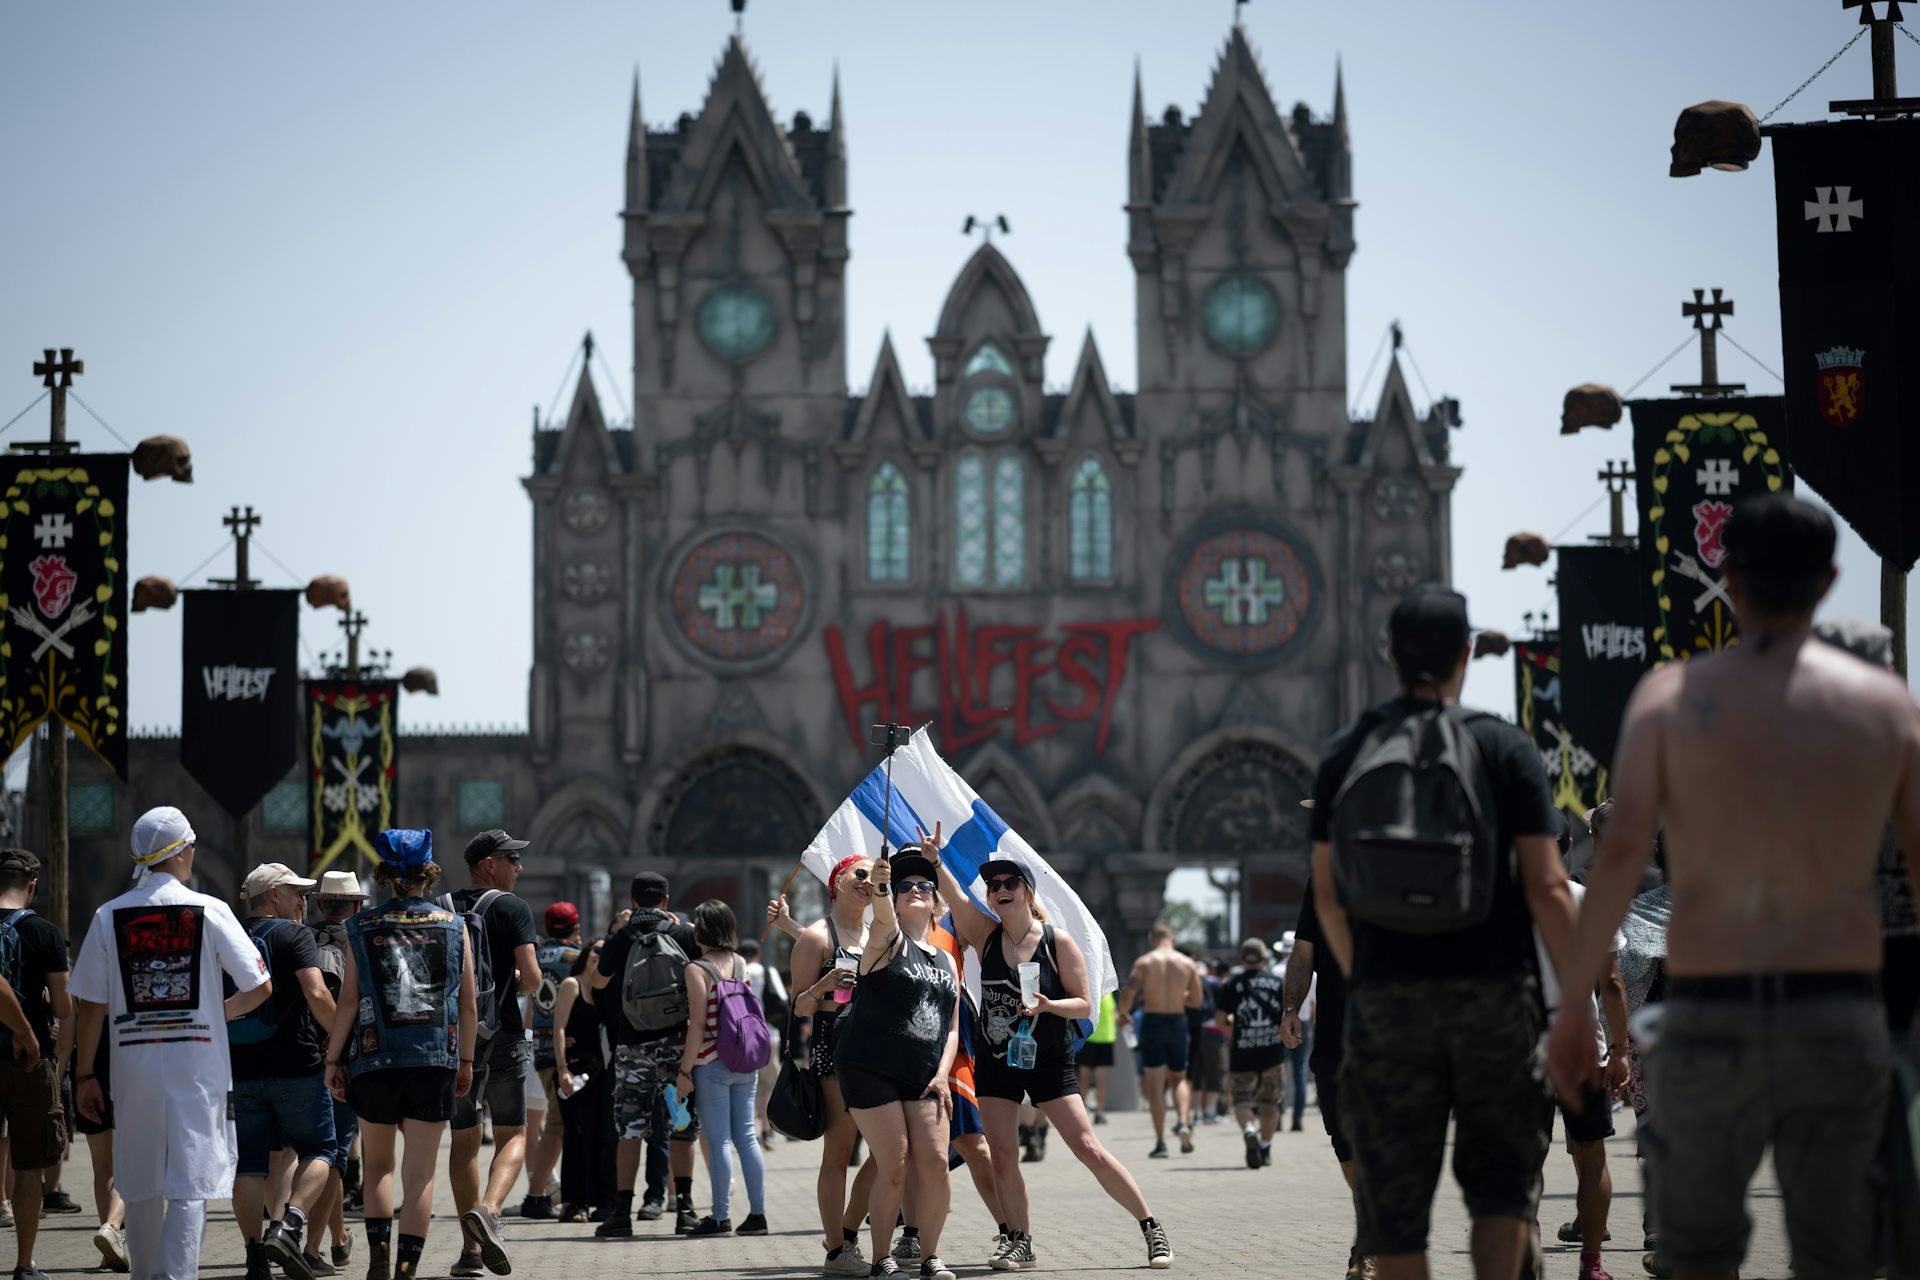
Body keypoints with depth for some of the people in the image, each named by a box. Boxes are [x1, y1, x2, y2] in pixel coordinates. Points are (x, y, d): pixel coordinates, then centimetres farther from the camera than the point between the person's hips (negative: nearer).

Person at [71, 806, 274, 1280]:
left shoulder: (109, 916, 2)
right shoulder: (209, 911, -4)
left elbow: (90, 1005, 3)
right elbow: (260, 987, -3)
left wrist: (85, 1075, 9)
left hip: (132, 1060, 3)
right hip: (197, 1060, -3)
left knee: (142, 1187, 14)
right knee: (189, 1183, -4)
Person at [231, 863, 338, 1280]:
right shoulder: (294, 935, -5)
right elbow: (316, 995, -17)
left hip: (241, 1071, 5)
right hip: (296, 1065, -5)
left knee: (250, 1163, 7)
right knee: (317, 1149, 8)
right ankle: (290, 1225, -12)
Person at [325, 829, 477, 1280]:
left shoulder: (362, 927, 3)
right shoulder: (453, 926, 5)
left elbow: (348, 1002, -1)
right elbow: (469, 1005, 6)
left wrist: (333, 1060, 6)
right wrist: (466, 1061, 15)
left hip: (374, 1058, 0)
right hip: (436, 1059, 0)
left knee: (377, 1162, 16)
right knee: (420, 1172, 3)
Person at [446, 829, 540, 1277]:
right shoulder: (512, 907, -5)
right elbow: (532, 978, -11)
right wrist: (516, 988, 9)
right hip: (502, 1036, -4)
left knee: (463, 1140, 11)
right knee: (513, 1135, 3)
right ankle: (487, 1210, -25)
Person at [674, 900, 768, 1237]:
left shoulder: (697, 969, -10)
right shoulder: (741, 964, 8)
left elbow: (699, 1023, -14)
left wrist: (685, 1070, -11)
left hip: (712, 1064, -6)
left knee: (718, 1140, -3)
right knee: (746, 1136, 8)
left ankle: (721, 1216, -1)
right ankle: (757, 1213, 7)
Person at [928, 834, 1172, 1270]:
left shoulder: (1058, 942, -7)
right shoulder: (985, 934, 1)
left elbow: (1085, 1005, -6)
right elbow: (954, 895, -17)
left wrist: (1047, 1005, -25)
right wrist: (934, 861, -36)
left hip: (1049, 1060, -3)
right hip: (996, 1062, 3)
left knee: (1088, 1149, -7)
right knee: (1002, 1156, -1)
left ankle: (1151, 1228, 3)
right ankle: (1019, 1244, 13)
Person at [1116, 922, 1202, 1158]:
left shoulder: (1144, 962, -3)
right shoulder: (1188, 964, 4)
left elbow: (1128, 993, -11)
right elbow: (1198, 1000, 8)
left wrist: (1123, 1012, 9)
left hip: (1152, 1021, -2)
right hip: (1178, 1021, 2)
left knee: (1155, 1084, 2)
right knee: (1179, 1078, 19)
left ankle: (1160, 1142, -4)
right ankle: (1183, 1121, -8)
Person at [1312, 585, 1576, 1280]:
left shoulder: (1346, 753, 7)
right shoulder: (1504, 747, 0)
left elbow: (1327, 896, 11)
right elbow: (1546, 888, -6)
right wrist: (1579, 1001, -1)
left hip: (1385, 1000, 1)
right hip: (1492, 991, -1)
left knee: (1395, 1194, 5)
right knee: (1501, 1177, 12)